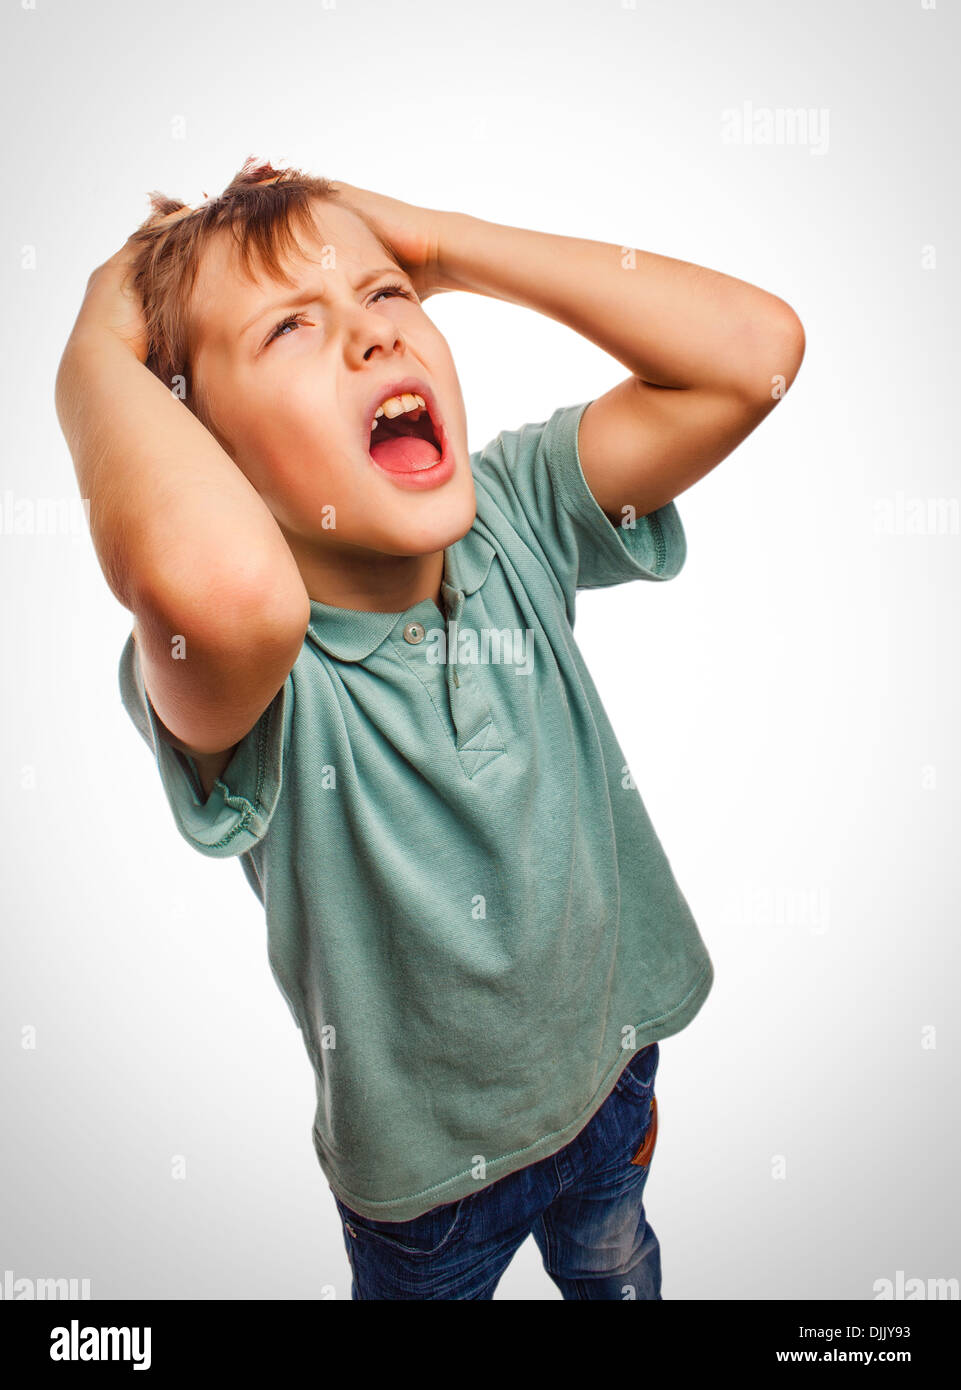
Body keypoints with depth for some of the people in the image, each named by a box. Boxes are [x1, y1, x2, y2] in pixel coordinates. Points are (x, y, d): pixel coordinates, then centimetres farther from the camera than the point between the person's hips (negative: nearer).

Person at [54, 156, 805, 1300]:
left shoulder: (512, 516, -19)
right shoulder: (255, 682, -34)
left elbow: (757, 347, -27)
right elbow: (219, 583, -61)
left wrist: (438, 244, -27)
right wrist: (101, 345, -39)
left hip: (615, 1064, 4)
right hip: (428, 1173, -3)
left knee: (615, 1265, 34)